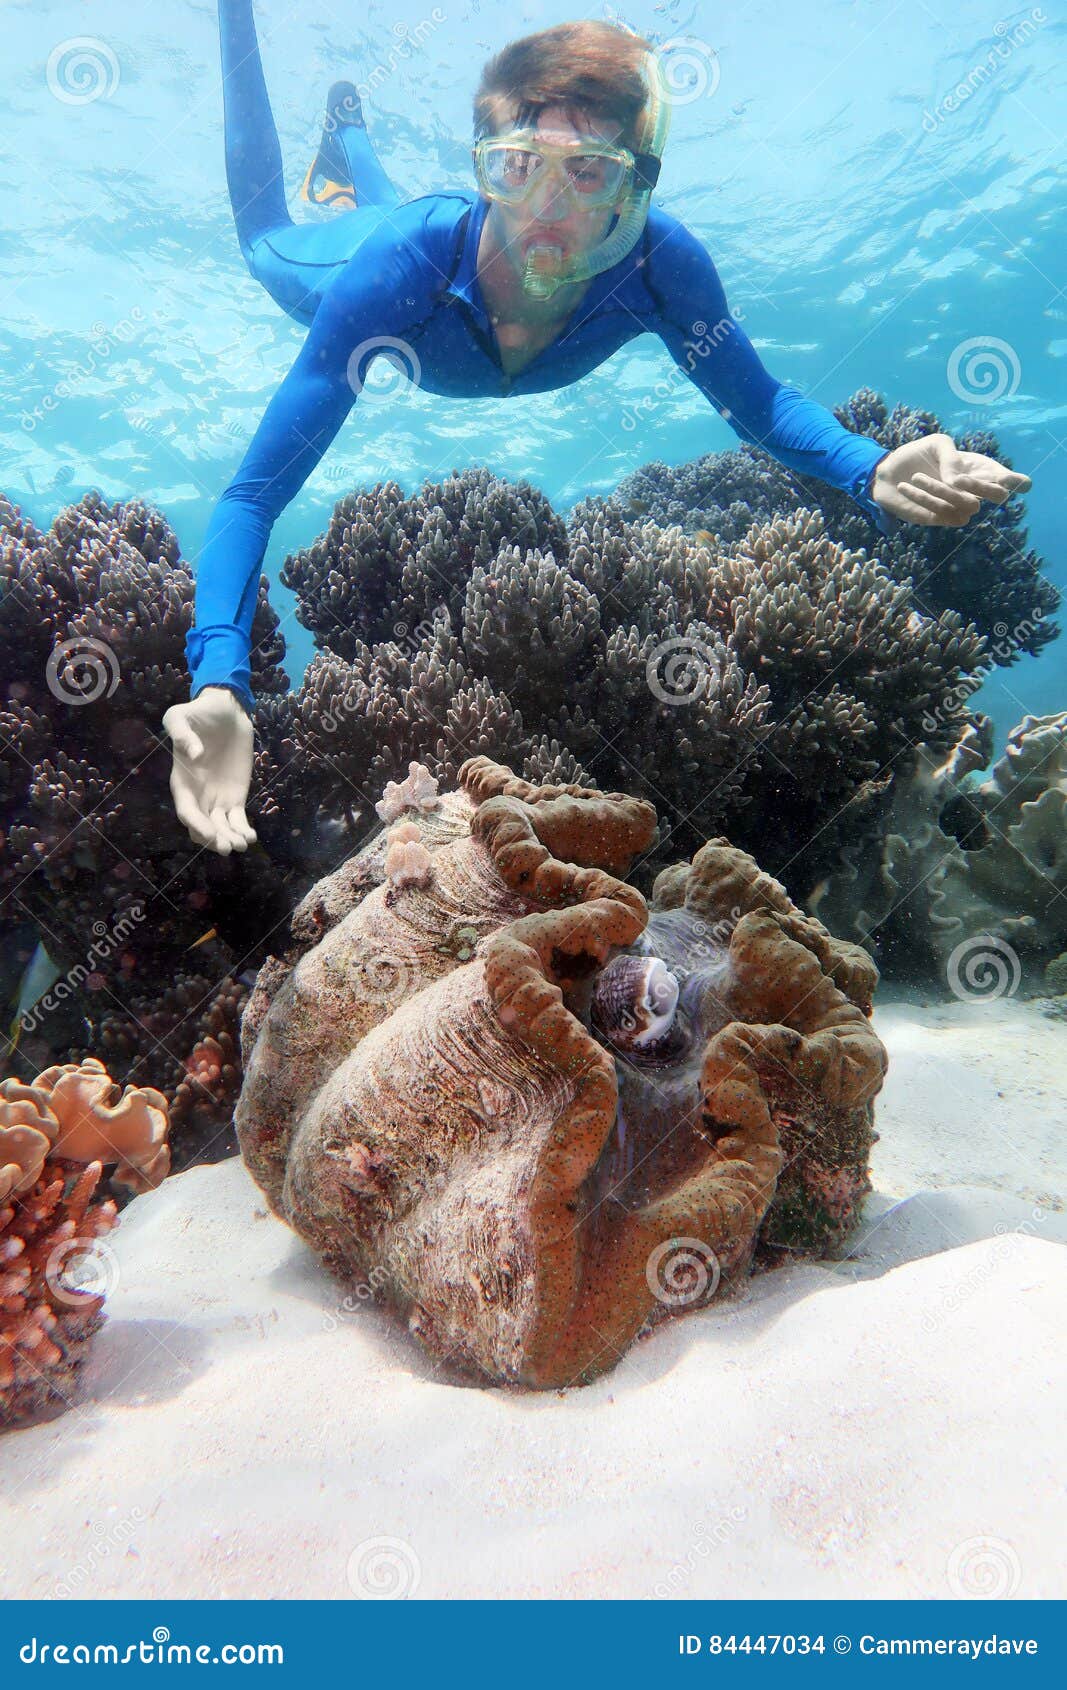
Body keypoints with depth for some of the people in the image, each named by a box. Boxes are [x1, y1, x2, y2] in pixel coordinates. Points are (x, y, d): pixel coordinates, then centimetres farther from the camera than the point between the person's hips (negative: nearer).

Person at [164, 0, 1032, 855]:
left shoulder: (659, 264, -44)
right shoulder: (393, 273, -51)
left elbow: (759, 403, -28)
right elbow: (253, 496, -51)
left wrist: (873, 471, -50)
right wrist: (220, 685, -67)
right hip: (357, 255, -2)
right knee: (267, 234, 33)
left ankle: (348, 132, 64)